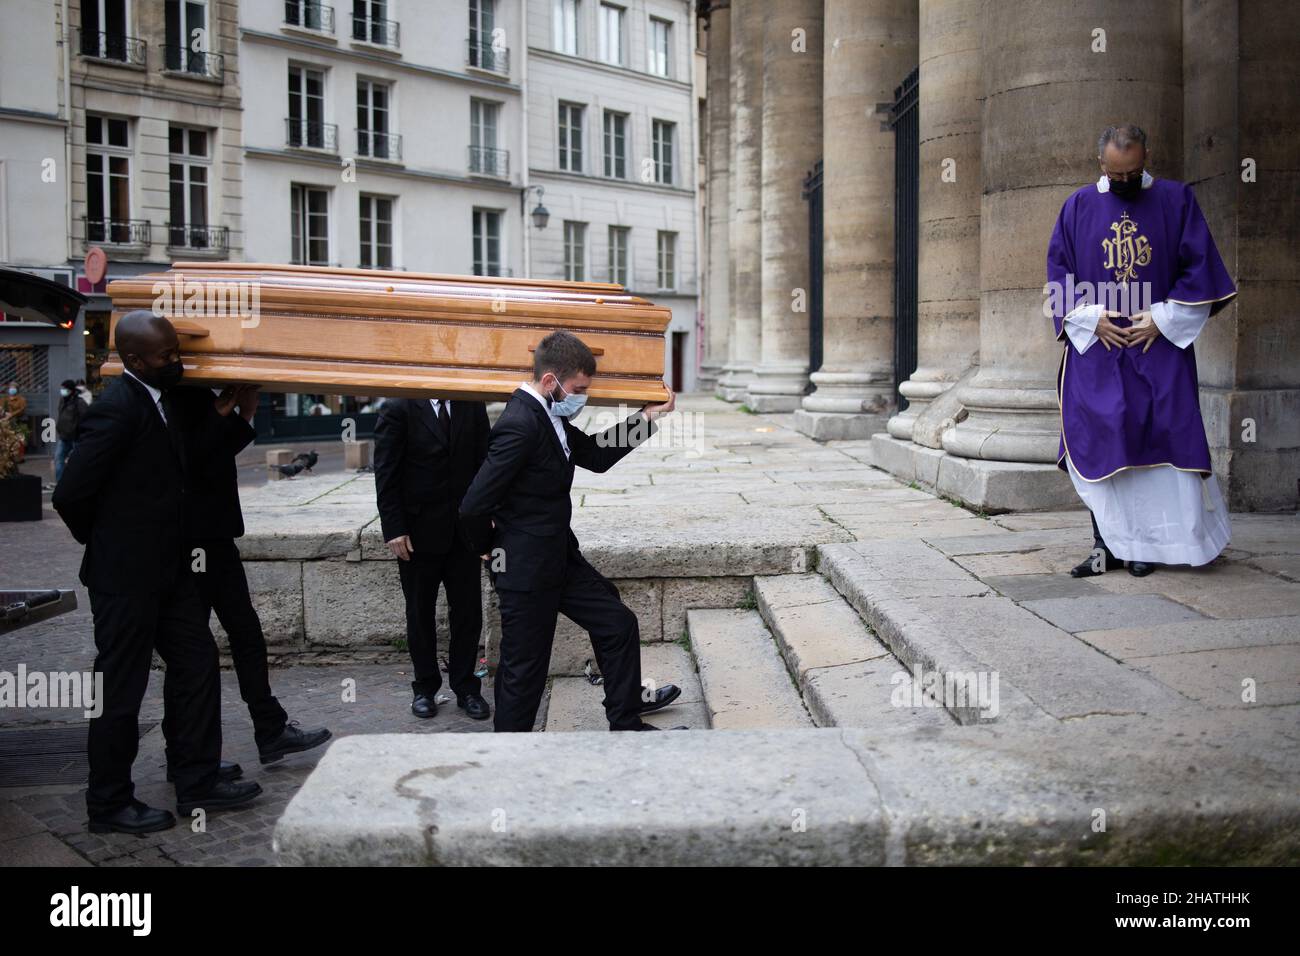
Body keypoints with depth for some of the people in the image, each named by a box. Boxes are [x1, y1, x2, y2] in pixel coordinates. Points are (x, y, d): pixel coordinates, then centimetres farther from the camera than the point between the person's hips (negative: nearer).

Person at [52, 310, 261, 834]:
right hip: (126, 575, -9)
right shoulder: (117, 409, -21)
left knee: (196, 664, 13)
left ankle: (196, 782, 24)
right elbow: (71, 495, -20)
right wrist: (108, 545, -5)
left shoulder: (160, 399, 6)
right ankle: (109, 805, 19)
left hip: (166, 569, 9)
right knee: (121, 691, 4)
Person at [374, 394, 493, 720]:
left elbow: (484, 462, 6)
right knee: (420, 614, 11)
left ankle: (465, 687, 19)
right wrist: (394, 529, -12)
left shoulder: (472, 405, 2)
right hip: (418, 531, -2)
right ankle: (425, 688, 25)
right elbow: (385, 473, -8)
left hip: (465, 530, 3)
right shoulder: (398, 408, -8)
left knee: (468, 611, 5)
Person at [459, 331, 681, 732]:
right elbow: (474, 506, -27)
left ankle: (627, 722, 35)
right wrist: (488, 549, -7)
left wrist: (648, 417, 9)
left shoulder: (548, 415, 5)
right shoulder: (520, 424, -25)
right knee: (524, 669, 3)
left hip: (559, 556, 10)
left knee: (618, 624, 18)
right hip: (526, 567, -10)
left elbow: (595, 455, 16)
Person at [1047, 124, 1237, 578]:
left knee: (1163, 436, -3)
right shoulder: (1078, 207, 7)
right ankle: (1108, 544, 5)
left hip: (1159, 344, -1)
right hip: (1095, 345, 1)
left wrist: (1162, 319, -9)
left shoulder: (1176, 201, 4)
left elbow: (1200, 268, 2)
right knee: (1099, 443, -2)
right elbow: (1059, 274, 8)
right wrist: (1090, 317, -6)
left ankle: (1150, 542, 7)